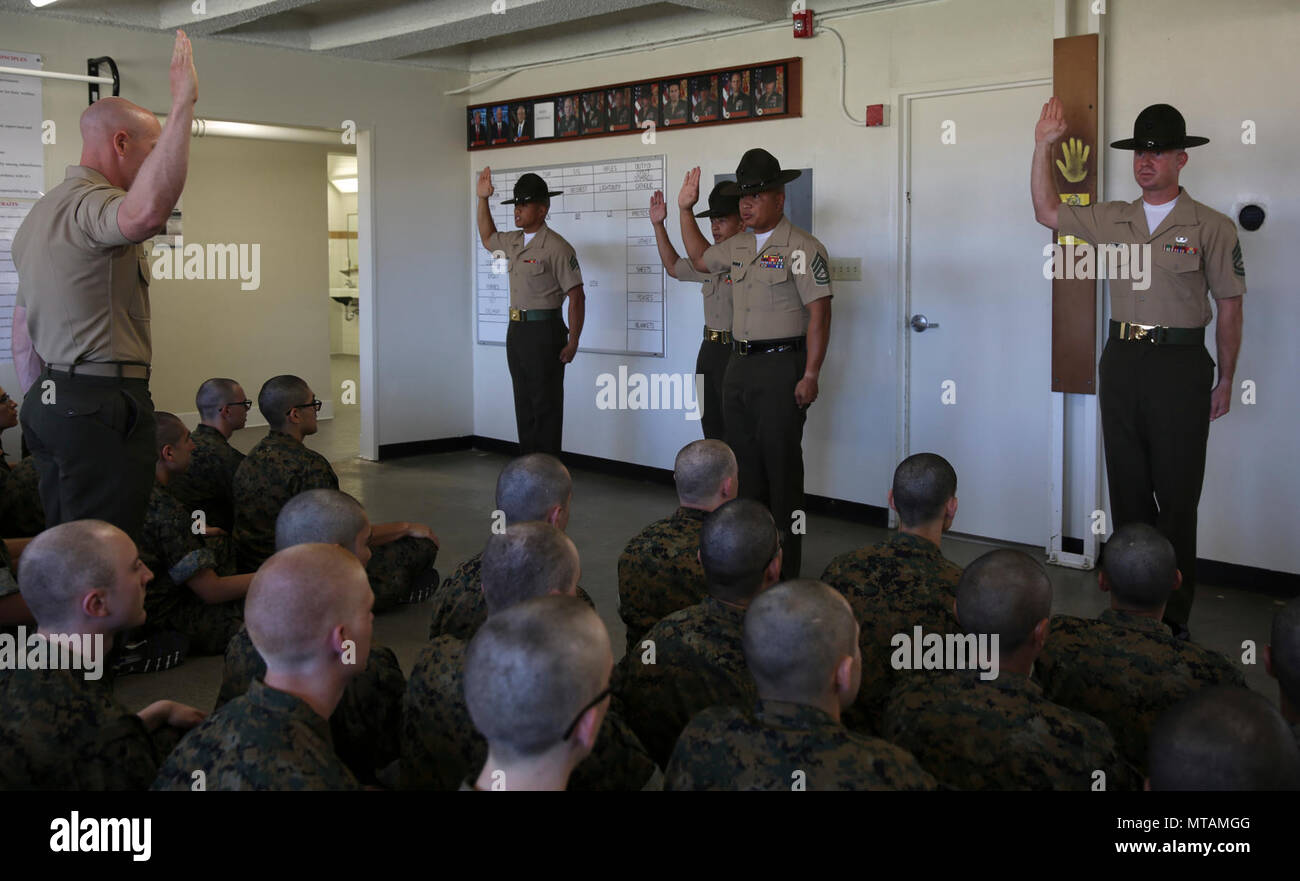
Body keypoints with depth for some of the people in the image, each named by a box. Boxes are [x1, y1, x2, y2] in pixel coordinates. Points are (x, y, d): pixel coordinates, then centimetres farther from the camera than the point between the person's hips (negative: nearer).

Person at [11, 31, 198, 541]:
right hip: (104, 404, -10)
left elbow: (22, 328, 24)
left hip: (50, 403, 10)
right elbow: (146, 214, -39)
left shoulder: (41, 212, 20)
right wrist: (182, 106, -34)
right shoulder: (89, 202, -13)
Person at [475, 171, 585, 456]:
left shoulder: (556, 248, -14)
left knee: (545, 406, -4)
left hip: (543, 332, -8)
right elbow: (488, 238, 34)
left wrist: (573, 342, -18)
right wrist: (482, 199, 26)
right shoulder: (514, 241, 11)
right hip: (516, 330, 9)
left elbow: (576, 296, -16)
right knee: (524, 405, 12)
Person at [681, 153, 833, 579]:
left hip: (782, 367, -8)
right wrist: (685, 210, 27)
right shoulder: (738, 246, 14)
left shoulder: (802, 248, -9)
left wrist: (811, 375, -18)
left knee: (781, 467, -3)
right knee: (743, 461, 12)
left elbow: (819, 314, -14)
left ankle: (784, 572, 4)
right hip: (739, 365, 8)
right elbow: (700, 259, 34)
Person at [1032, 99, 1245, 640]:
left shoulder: (1212, 227, -3)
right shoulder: (1112, 220, 10)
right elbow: (1046, 211, 15)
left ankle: (1173, 616, 8)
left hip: (1180, 363, -4)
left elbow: (1229, 307, -1)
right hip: (1121, 359, 4)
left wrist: (1225, 380, -1)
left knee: (1176, 495, -1)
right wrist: (1043, 147, 8)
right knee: (1127, 488, 9)